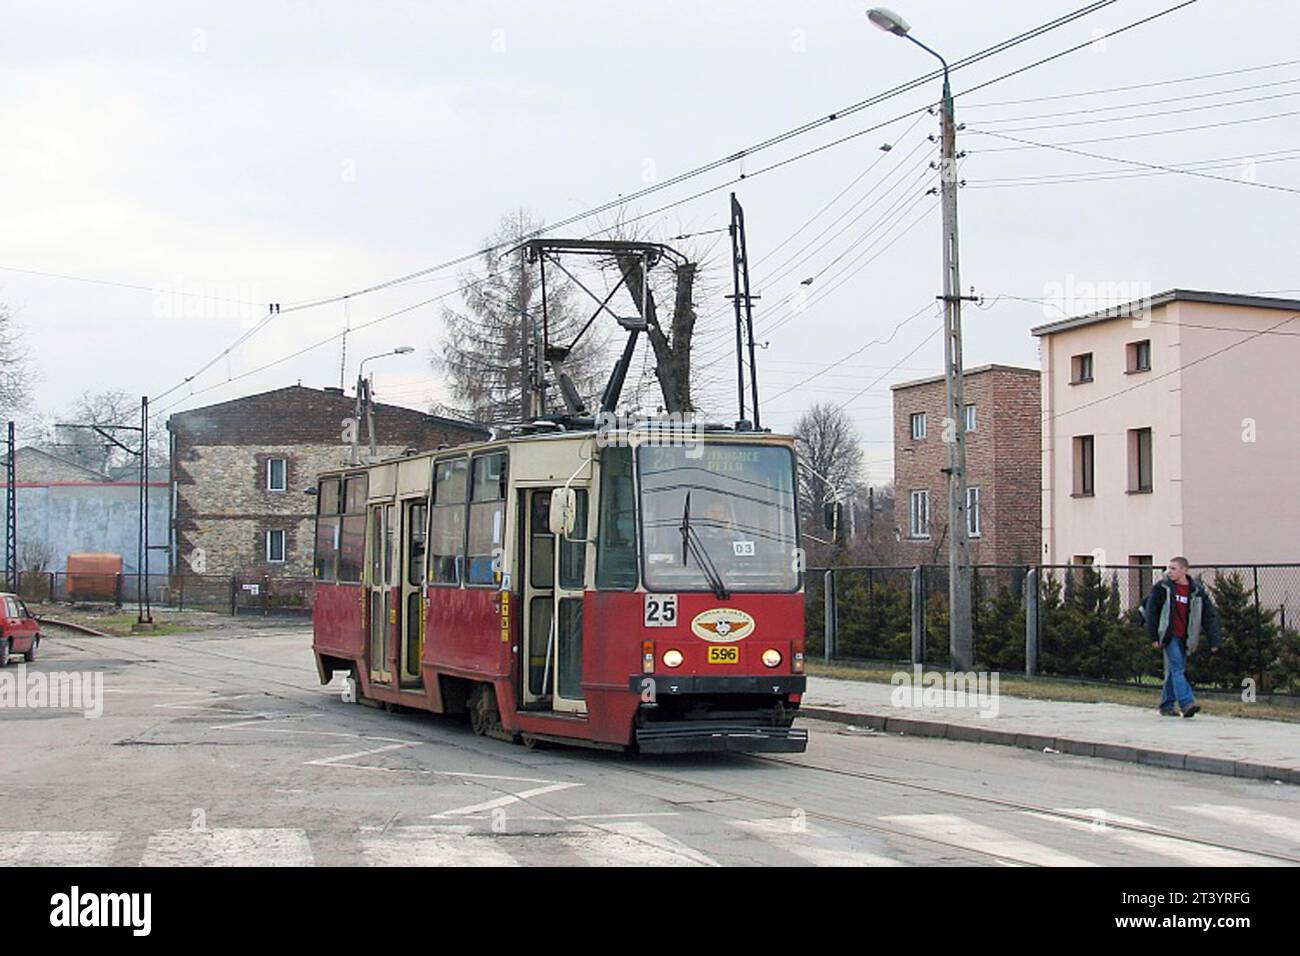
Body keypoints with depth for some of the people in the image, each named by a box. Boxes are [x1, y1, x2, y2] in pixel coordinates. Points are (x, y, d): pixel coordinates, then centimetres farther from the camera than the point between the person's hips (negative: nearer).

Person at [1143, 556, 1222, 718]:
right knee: (1177, 668, -16)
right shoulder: (1162, 587, -5)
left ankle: (1166, 706, 21)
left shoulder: (1197, 591, 1)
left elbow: (1210, 616, 3)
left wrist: (1214, 641, -3)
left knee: (1174, 671, 10)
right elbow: (1151, 611, -1)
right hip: (1169, 635, -3)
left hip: (1184, 637, 3)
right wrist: (1154, 636, -5)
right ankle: (1187, 703, -25)